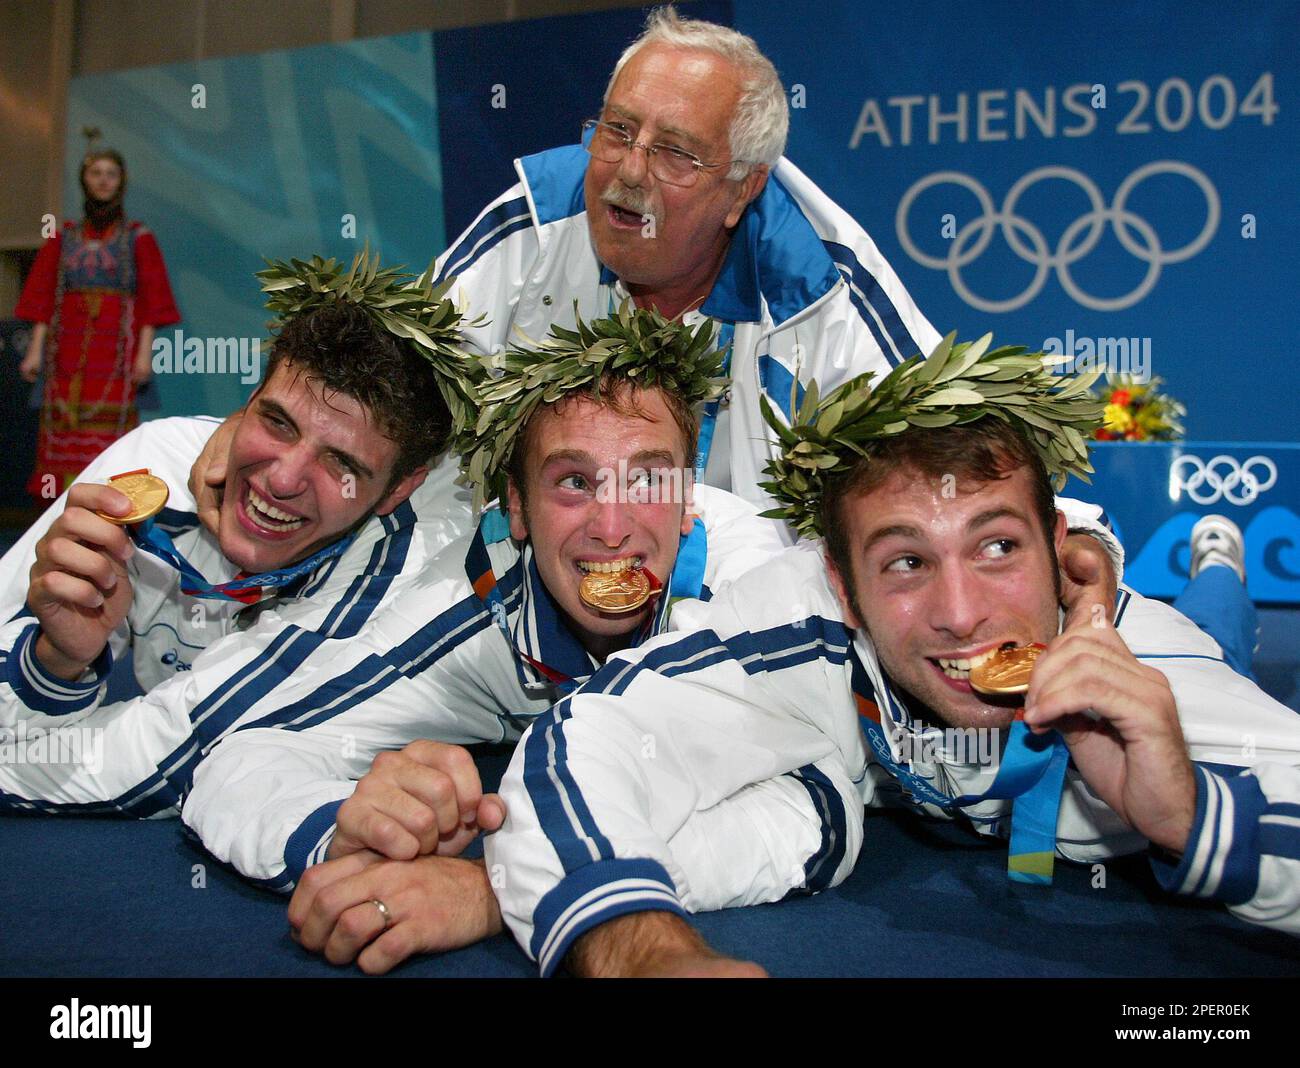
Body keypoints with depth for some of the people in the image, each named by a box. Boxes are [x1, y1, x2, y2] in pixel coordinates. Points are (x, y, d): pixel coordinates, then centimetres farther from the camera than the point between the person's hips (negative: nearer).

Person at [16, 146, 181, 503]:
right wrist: (35, 350, 1)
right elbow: (43, 296, 9)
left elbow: (152, 298, 0)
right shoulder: (64, 237, 13)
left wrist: (145, 352, -9)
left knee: (108, 431, -10)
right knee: (62, 428, -1)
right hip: (67, 348, 3)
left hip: (116, 346, -3)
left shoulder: (138, 237, 6)